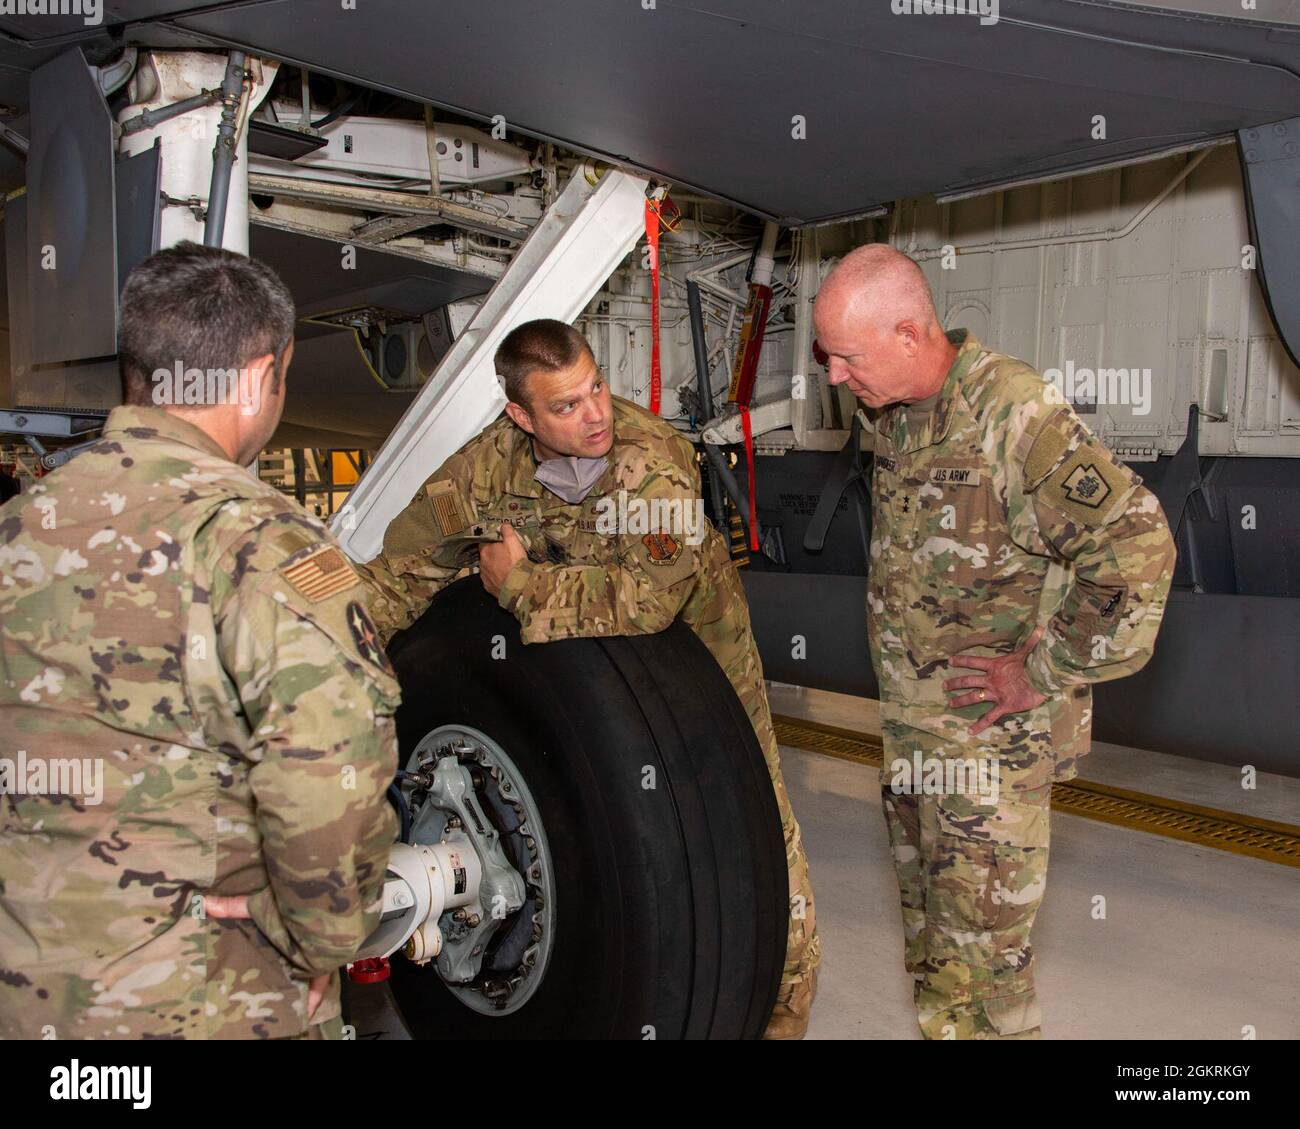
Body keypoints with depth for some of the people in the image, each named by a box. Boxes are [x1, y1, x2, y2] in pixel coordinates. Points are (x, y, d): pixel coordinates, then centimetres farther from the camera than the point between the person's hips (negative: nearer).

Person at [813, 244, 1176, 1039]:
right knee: (926, 910, 23)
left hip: (994, 734, -8)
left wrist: (1045, 672, -22)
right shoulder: (897, 412, 5)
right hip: (911, 720, 9)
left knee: (982, 934, 4)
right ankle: (940, 1024, 42)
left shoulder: (1014, 412, -23)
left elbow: (1138, 544, -29)